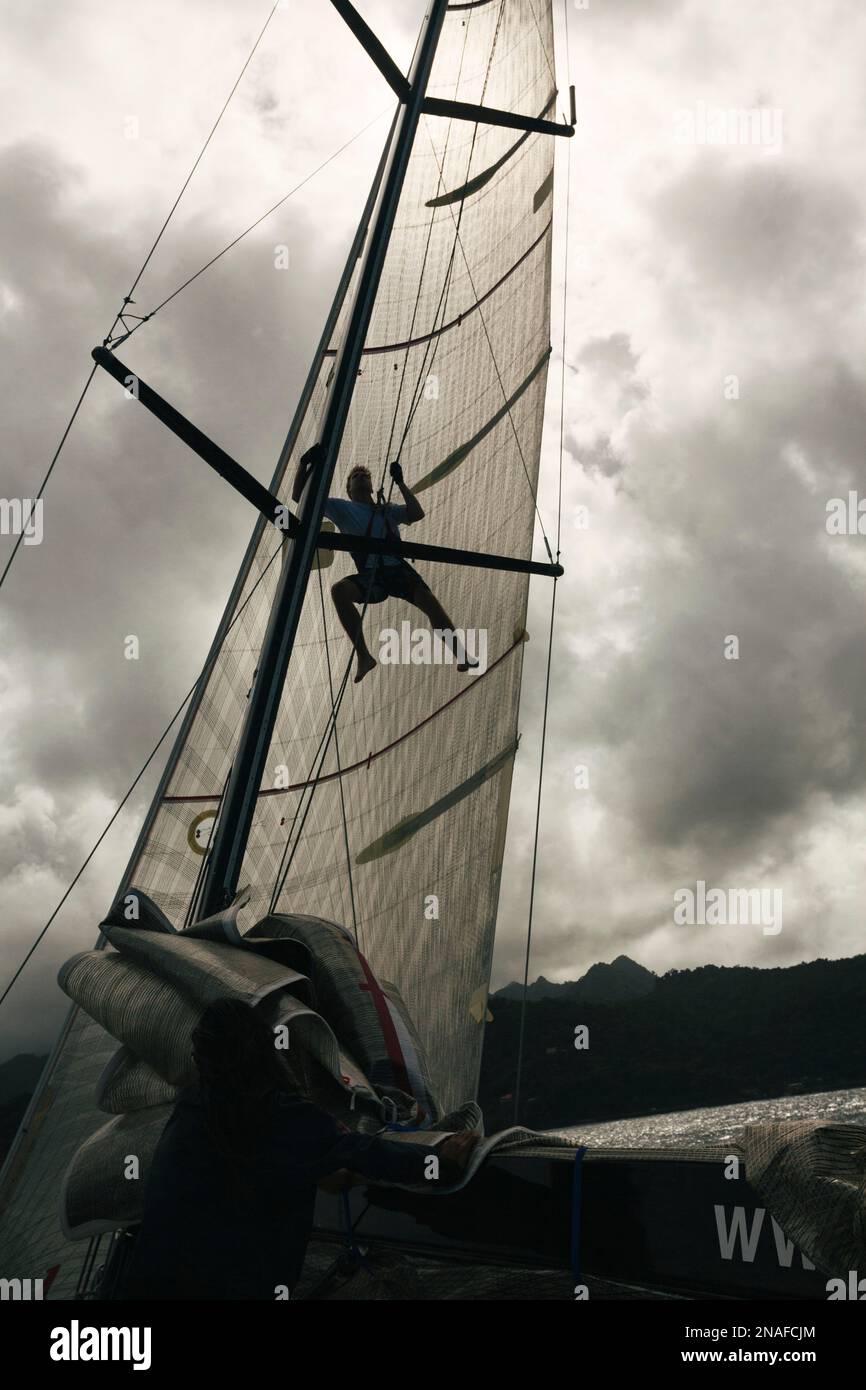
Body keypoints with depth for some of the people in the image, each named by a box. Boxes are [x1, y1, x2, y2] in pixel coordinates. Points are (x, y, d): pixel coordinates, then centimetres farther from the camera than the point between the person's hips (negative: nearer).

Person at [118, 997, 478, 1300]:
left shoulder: (190, 1107, -4)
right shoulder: (289, 1119, -18)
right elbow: (366, 1153, -8)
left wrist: (319, 1175, 24)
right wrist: (443, 1162, 7)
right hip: (236, 1284, -4)